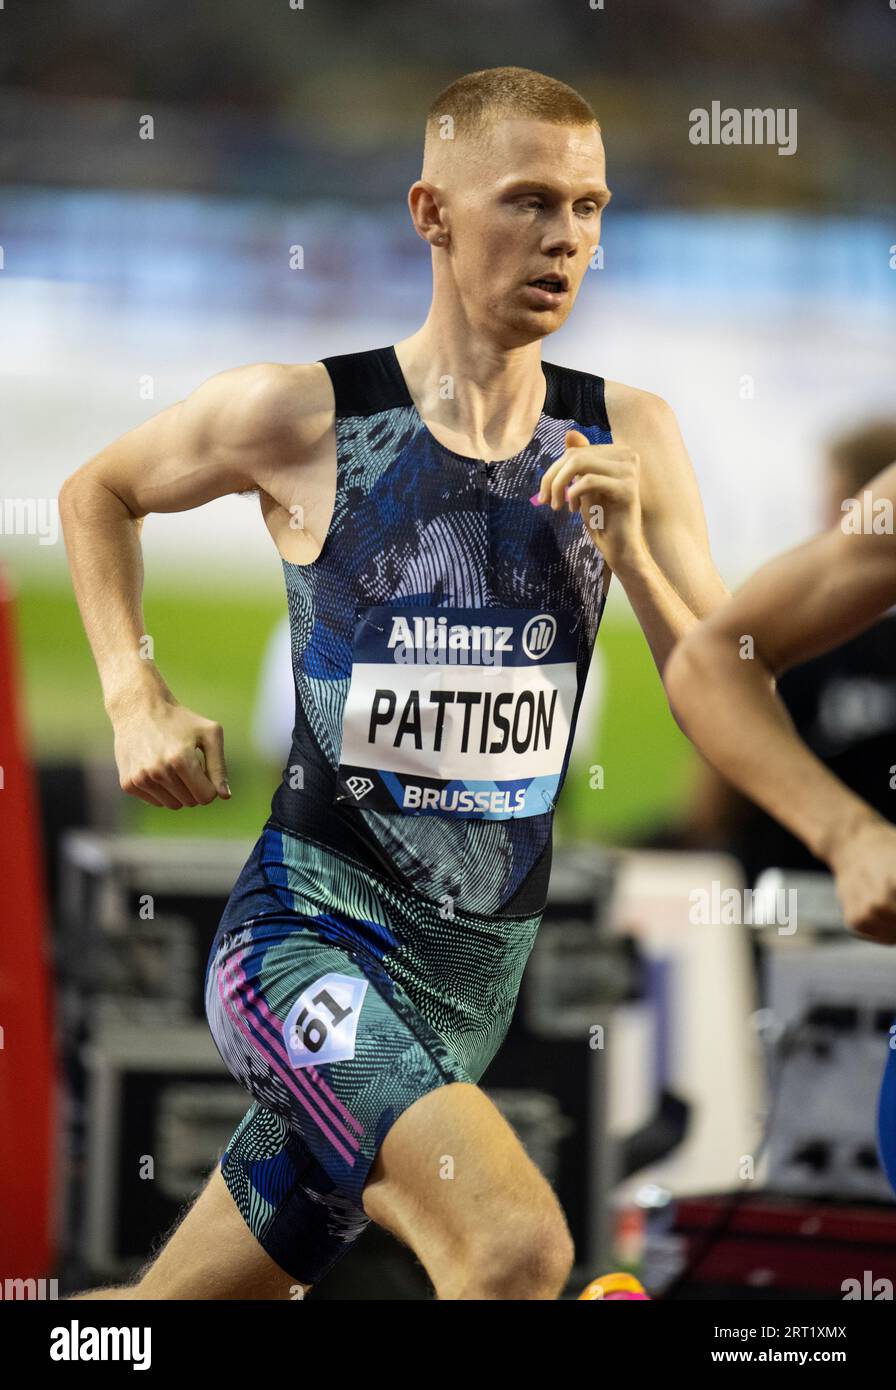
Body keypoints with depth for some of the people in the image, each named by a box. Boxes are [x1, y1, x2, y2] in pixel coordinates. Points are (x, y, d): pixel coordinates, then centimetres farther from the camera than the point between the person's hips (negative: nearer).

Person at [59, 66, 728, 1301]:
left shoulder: (624, 440, 2)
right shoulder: (298, 418, -8)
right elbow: (97, 493, 12)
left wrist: (630, 552, -14)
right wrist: (135, 699, 0)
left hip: (480, 966, 5)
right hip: (311, 931, -5)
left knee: (182, 1300, 16)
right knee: (519, 1246, -29)